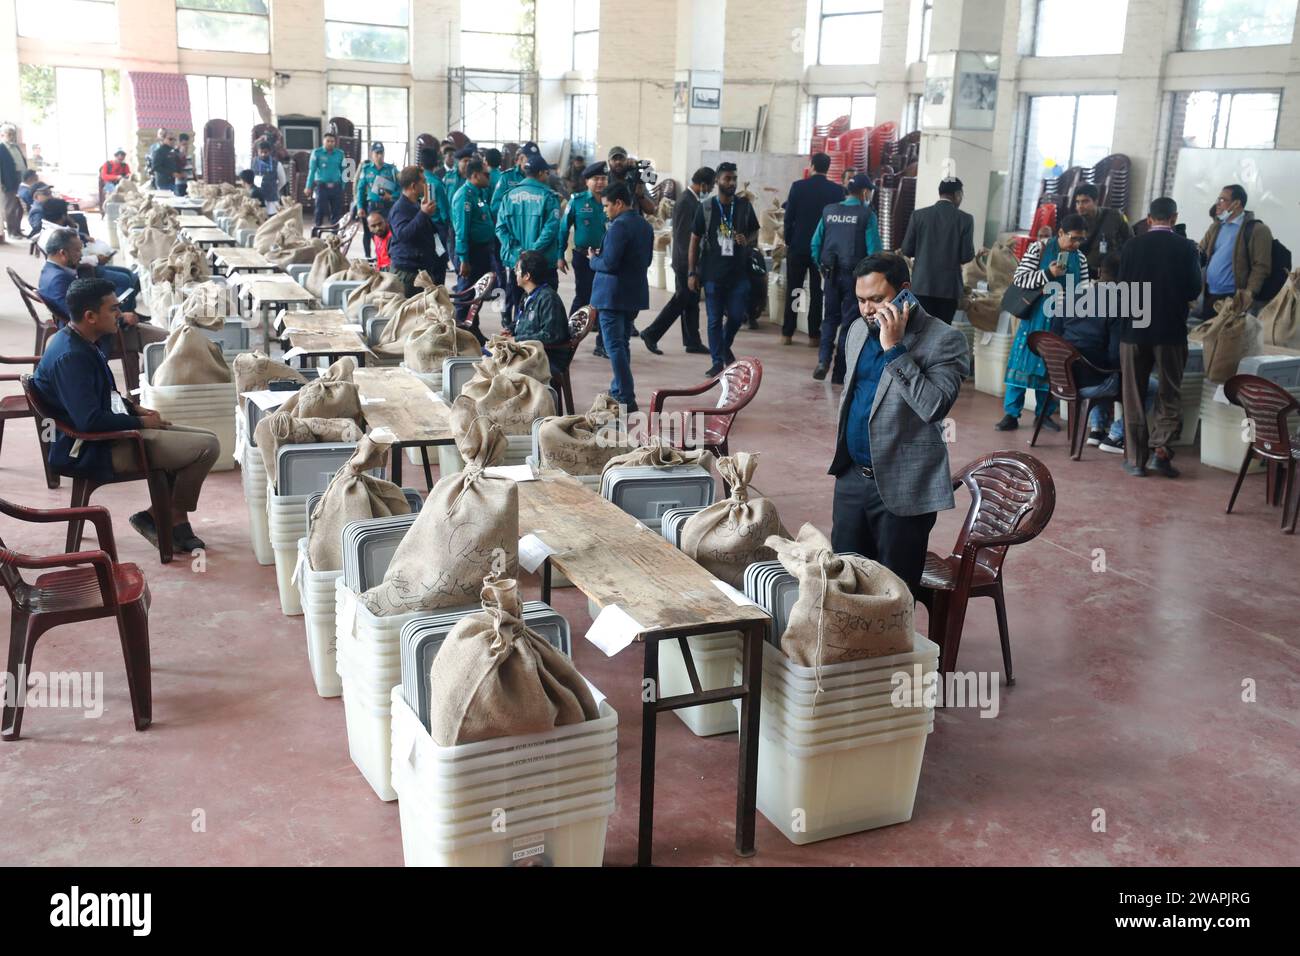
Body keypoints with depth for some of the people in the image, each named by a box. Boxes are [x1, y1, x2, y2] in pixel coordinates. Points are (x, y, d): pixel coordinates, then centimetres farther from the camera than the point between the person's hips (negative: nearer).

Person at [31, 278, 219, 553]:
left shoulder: (79, 342, 10)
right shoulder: (71, 357, -23)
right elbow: (89, 420, -30)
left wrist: (134, 408, 8)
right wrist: (140, 422, -16)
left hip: (114, 431, 11)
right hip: (98, 449, -11)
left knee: (206, 439, 10)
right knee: (207, 447, -18)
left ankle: (175, 520, 9)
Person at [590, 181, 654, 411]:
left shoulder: (619, 226, -17)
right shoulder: (646, 226, 10)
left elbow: (609, 263, -22)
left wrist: (594, 260, -1)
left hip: (613, 295, -9)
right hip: (635, 294, 9)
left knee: (615, 346, -5)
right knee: (622, 343, 19)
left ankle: (627, 398, -9)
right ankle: (619, 390, 27)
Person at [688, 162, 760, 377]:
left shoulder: (744, 206, 4)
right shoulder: (705, 208, 0)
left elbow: (755, 233, 14)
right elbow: (695, 241, 3)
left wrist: (746, 240, -11)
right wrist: (692, 273, -1)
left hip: (738, 273, 1)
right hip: (713, 273, -1)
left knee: (737, 315, 0)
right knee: (715, 319, 2)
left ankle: (725, 346, 29)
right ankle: (718, 362, 12)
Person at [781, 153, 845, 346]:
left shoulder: (798, 186, -5)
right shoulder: (837, 190, -3)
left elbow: (789, 216, -3)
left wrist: (788, 241, 7)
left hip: (798, 245, 0)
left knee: (793, 290, 6)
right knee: (817, 291, 5)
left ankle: (787, 333, 7)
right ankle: (814, 334, 5)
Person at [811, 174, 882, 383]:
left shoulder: (829, 211, 4)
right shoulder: (867, 215, -8)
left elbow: (815, 244, 6)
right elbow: (873, 250, -10)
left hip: (831, 274, 4)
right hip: (854, 275, -3)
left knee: (830, 317, 17)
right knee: (849, 322, 5)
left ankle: (823, 359, -2)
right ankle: (839, 372, 6)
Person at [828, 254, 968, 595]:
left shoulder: (944, 340, -12)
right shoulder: (858, 329, 9)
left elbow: (935, 406, -26)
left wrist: (894, 349, -25)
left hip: (903, 488, -6)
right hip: (851, 477, 6)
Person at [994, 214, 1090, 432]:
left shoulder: (1080, 259, 7)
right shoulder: (1039, 249, -3)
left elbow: (1083, 290, 11)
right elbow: (1019, 279, -8)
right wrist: (1048, 273, -18)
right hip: (1035, 316, -3)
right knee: (1023, 361, -4)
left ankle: (1045, 413, 18)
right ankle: (1011, 414, 1)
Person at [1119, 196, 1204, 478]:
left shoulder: (1132, 246, -2)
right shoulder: (1186, 248, -5)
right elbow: (1194, 290, -2)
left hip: (1134, 328, 1)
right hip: (1171, 329, -1)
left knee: (1134, 396, 8)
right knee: (1169, 394, 8)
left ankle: (1136, 458, 9)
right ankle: (1160, 449, -7)